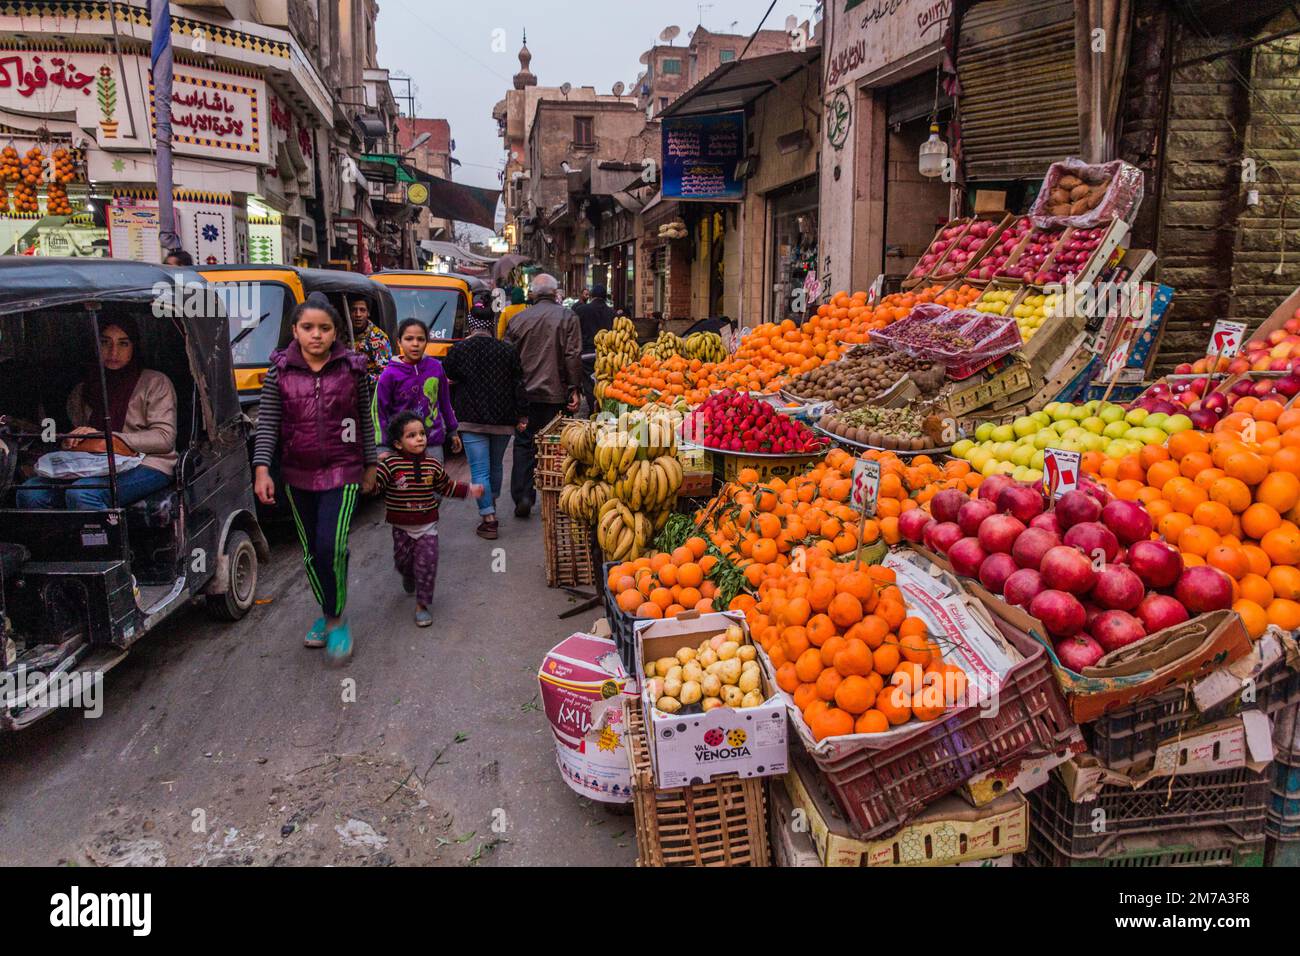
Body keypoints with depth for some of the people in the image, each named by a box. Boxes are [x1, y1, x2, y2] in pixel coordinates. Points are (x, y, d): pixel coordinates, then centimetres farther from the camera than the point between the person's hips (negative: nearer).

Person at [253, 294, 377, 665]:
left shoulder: (353, 369, -4)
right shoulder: (279, 372, -2)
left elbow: (366, 421, 4)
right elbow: (267, 424, -1)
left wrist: (370, 466, 7)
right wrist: (262, 470, -11)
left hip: (342, 472, -3)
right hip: (298, 476, 3)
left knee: (332, 548, -14)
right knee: (312, 552, 13)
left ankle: (336, 619, 5)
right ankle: (327, 613, 32)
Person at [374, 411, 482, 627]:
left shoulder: (433, 465, -2)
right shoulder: (391, 464, -12)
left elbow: (446, 487, 13)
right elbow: (373, 484, -17)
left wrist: (468, 489, 8)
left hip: (427, 526, 1)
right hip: (401, 528, -1)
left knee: (426, 564, -5)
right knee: (403, 560, 16)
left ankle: (421, 604, 7)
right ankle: (408, 577, 53)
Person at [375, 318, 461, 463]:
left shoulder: (436, 367, 0)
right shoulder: (390, 374, -8)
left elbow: (445, 402, 12)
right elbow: (380, 411, -4)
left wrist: (453, 431, 18)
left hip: (434, 445, 3)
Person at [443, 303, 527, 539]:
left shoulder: (458, 350, -2)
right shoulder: (507, 350, 2)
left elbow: (448, 384, 4)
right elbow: (518, 385, 2)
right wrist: (522, 416, 5)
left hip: (471, 421, -3)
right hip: (503, 420, 3)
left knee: (480, 470, -3)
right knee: (495, 466, 19)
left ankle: (488, 519, -7)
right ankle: (491, 507, 35)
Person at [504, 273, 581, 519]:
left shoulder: (518, 319, 3)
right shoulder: (567, 316, -4)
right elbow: (573, 356, -10)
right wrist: (574, 388, -5)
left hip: (525, 394, 2)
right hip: (556, 393, -2)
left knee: (523, 444, 11)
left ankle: (522, 496, 3)